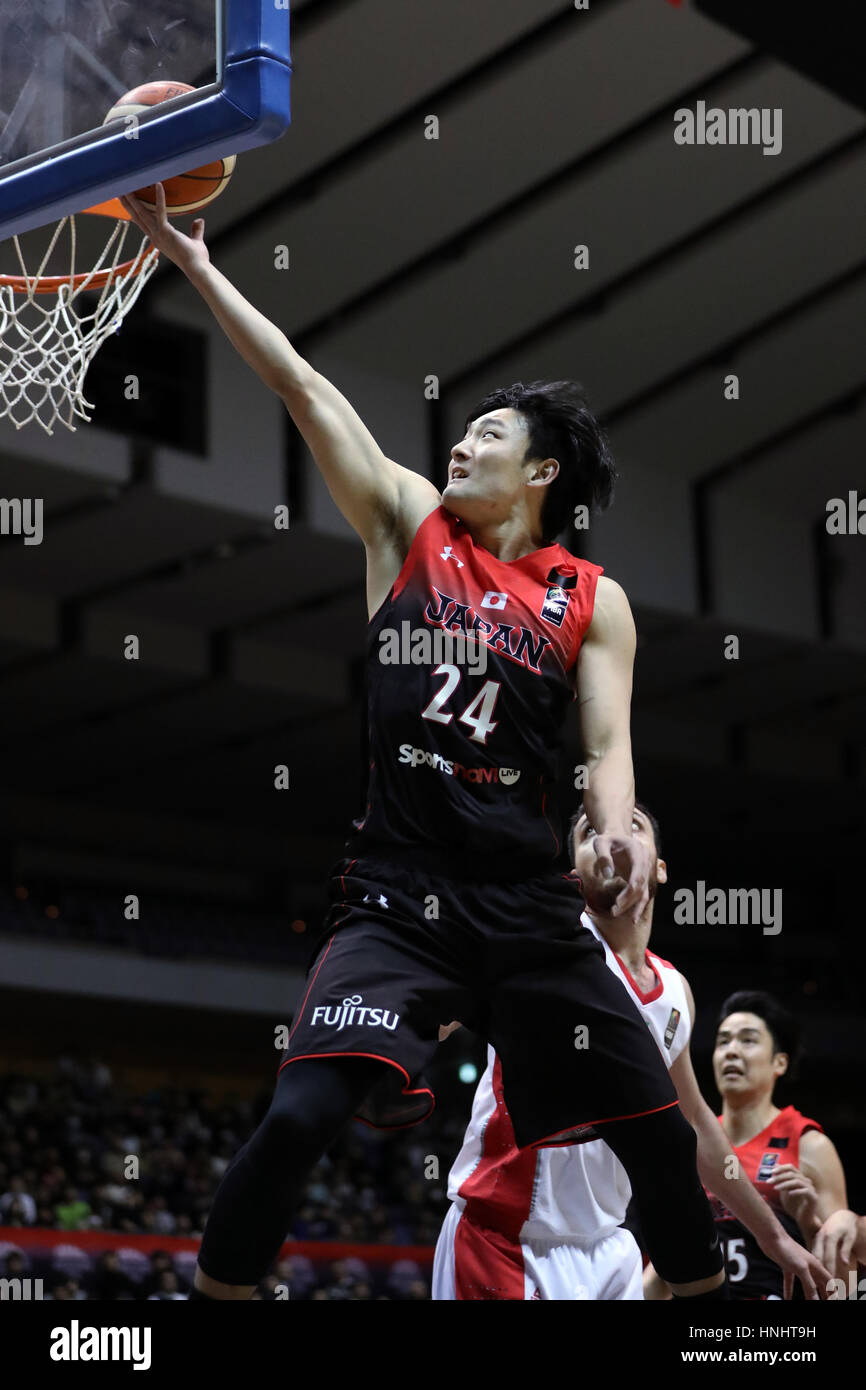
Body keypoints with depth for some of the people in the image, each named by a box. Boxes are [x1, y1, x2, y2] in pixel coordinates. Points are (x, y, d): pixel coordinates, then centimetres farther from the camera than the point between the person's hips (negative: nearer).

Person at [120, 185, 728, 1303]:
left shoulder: (594, 601, 7)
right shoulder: (409, 526, 7)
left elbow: (608, 747, -1)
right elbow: (305, 387, 2)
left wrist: (618, 831, -23)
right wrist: (192, 260, -2)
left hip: (528, 903, 2)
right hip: (396, 893, -1)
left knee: (657, 1131, 5)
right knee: (302, 1114, -21)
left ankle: (705, 1295, 29)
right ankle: (211, 1295, -4)